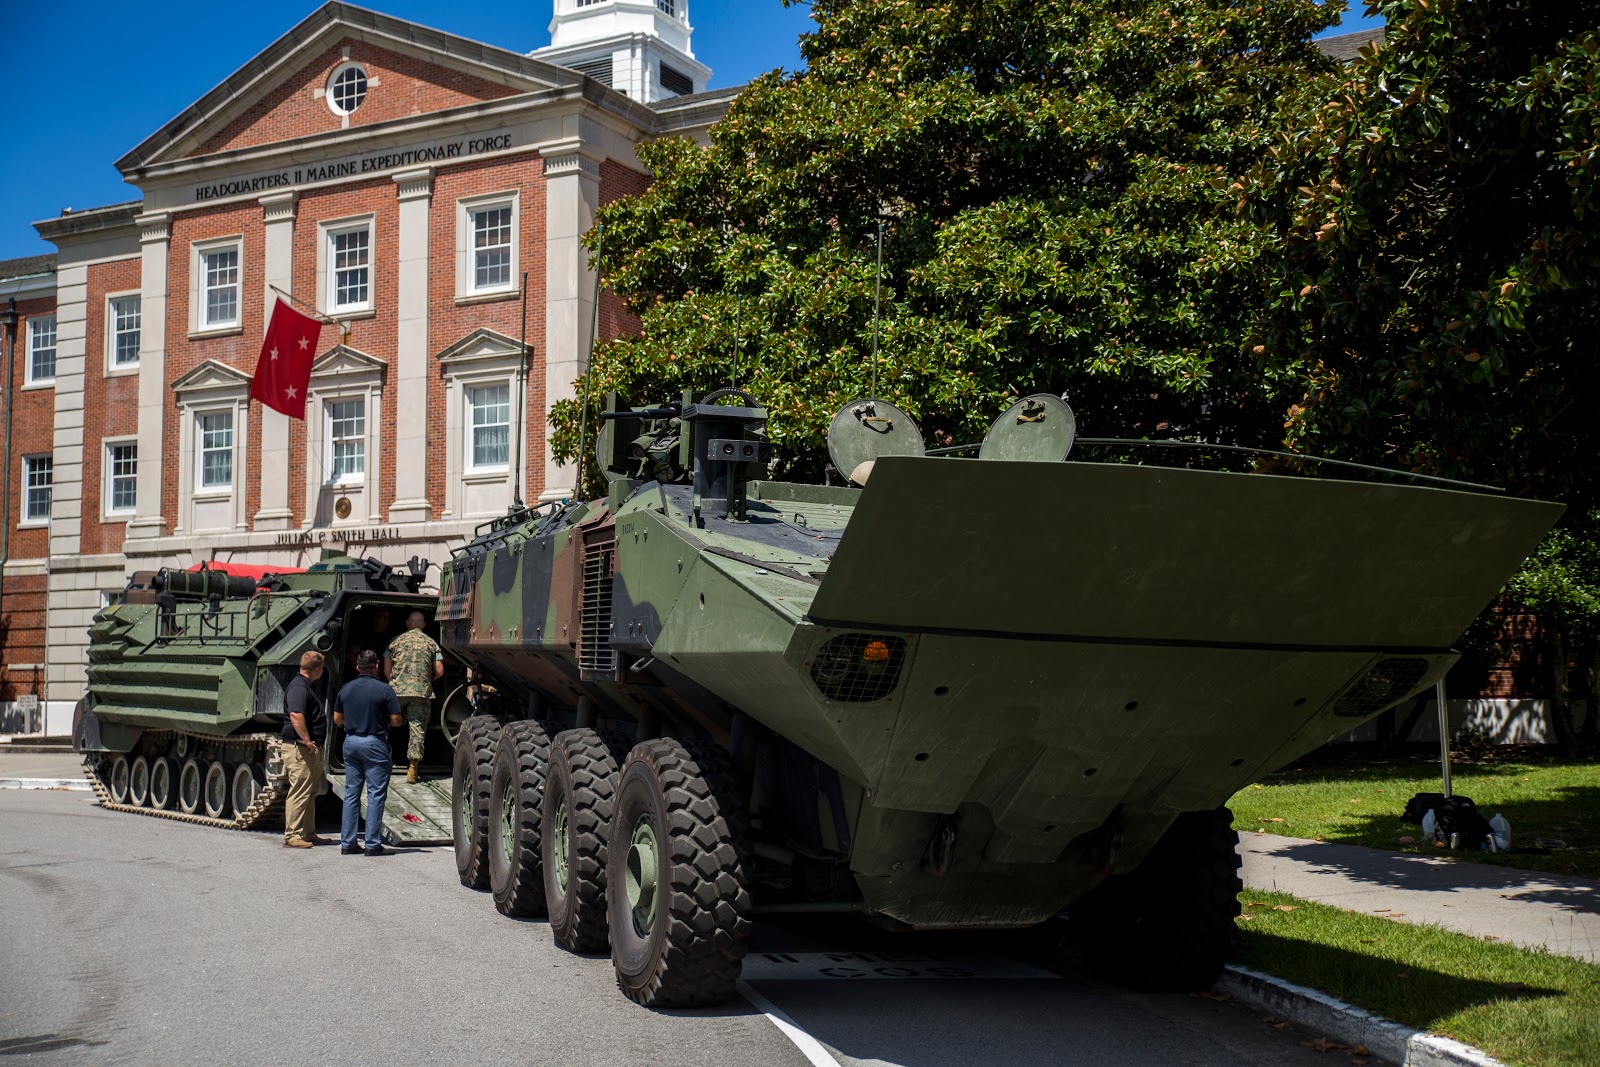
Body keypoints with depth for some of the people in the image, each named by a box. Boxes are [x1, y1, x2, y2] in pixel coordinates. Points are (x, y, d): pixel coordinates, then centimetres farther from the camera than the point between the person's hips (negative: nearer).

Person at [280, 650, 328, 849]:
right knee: (299, 793, -8)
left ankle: (308, 834, 22)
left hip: (313, 749, 11)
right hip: (300, 748, -11)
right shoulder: (298, 688, -16)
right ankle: (292, 836, -4)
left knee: (310, 793, 15)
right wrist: (307, 741, -24)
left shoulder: (306, 686, 19)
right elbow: (296, 716, -27)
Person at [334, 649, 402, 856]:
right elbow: (396, 720, -9)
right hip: (374, 743, -5)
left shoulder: (346, 689, 5)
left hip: (350, 742, 5)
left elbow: (337, 718, 11)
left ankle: (347, 843, 9)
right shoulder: (384, 690, -9)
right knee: (376, 794, -1)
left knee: (351, 793, 10)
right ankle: (373, 844, -2)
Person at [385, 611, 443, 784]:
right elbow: (439, 672, 4)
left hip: (397, 691, 0)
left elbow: (386, 670, 8)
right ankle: (413, 768, -6)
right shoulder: (431, 643, 10)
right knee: (418, 728, 1)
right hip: (422, 692, 0)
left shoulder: (396, 641, 10)